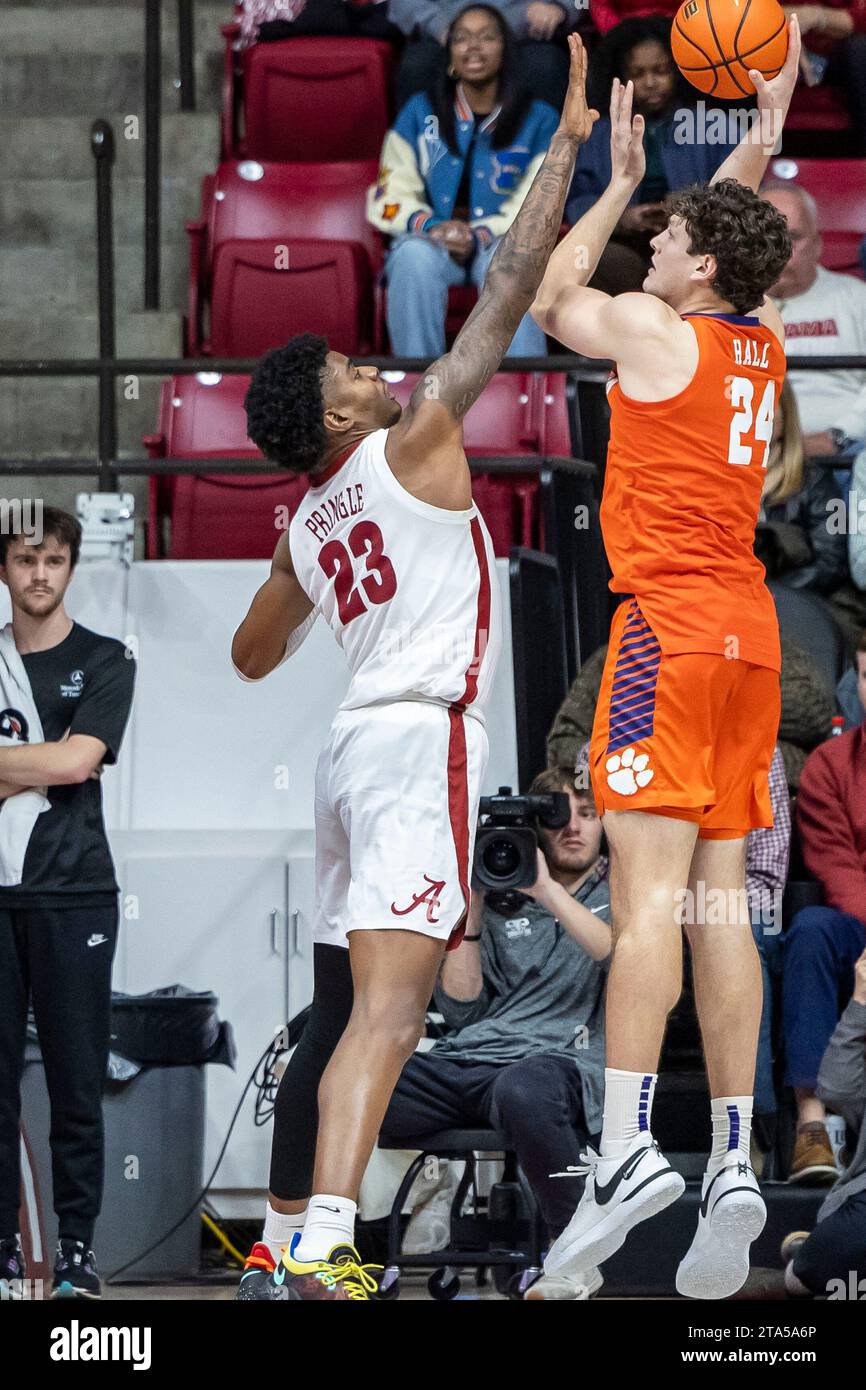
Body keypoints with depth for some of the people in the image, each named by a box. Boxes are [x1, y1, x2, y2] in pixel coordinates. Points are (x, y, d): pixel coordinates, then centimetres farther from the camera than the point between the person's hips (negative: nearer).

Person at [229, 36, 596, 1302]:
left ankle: (284, 1246, 17)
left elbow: (252, 657, 32)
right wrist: (566, 145, -1)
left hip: (357, 749, 9)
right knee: (387, 1013, -19)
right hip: (420, 738, -9)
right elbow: (505, 298, -5)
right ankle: (318, 1254, -33)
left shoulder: (305, 527, 17)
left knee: (338, 1018, 15)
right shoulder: (411, 447, -2)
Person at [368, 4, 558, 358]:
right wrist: (429, 226, -13)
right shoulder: (420, 112, 17)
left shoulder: (539, 119, 13)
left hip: (500, 240, -1)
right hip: (431, 241, 1)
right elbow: (390, 196, 10)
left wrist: (480, 235, -15)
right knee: (414, 256, -36)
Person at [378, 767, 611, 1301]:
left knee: (521, 1088, -44)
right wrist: (471, 911, 10)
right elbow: (459, 1007, 17)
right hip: (467, 1058, 4)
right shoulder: (502, 904, 25)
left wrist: (547, 891, -7)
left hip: (560, 1061, -4)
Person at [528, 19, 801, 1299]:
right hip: (749, 630, 7)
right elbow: (739, 228, 33)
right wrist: (766, 131, 39)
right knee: (720, 895, 4)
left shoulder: (651, 330, -6)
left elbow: (552, 298, 16)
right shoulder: (762, 338, 11)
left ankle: (628, 1149, -25)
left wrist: (620, 182, 24)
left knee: (650, 889, -15)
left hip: (670, 624, -7)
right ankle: (736, 1164, -1)